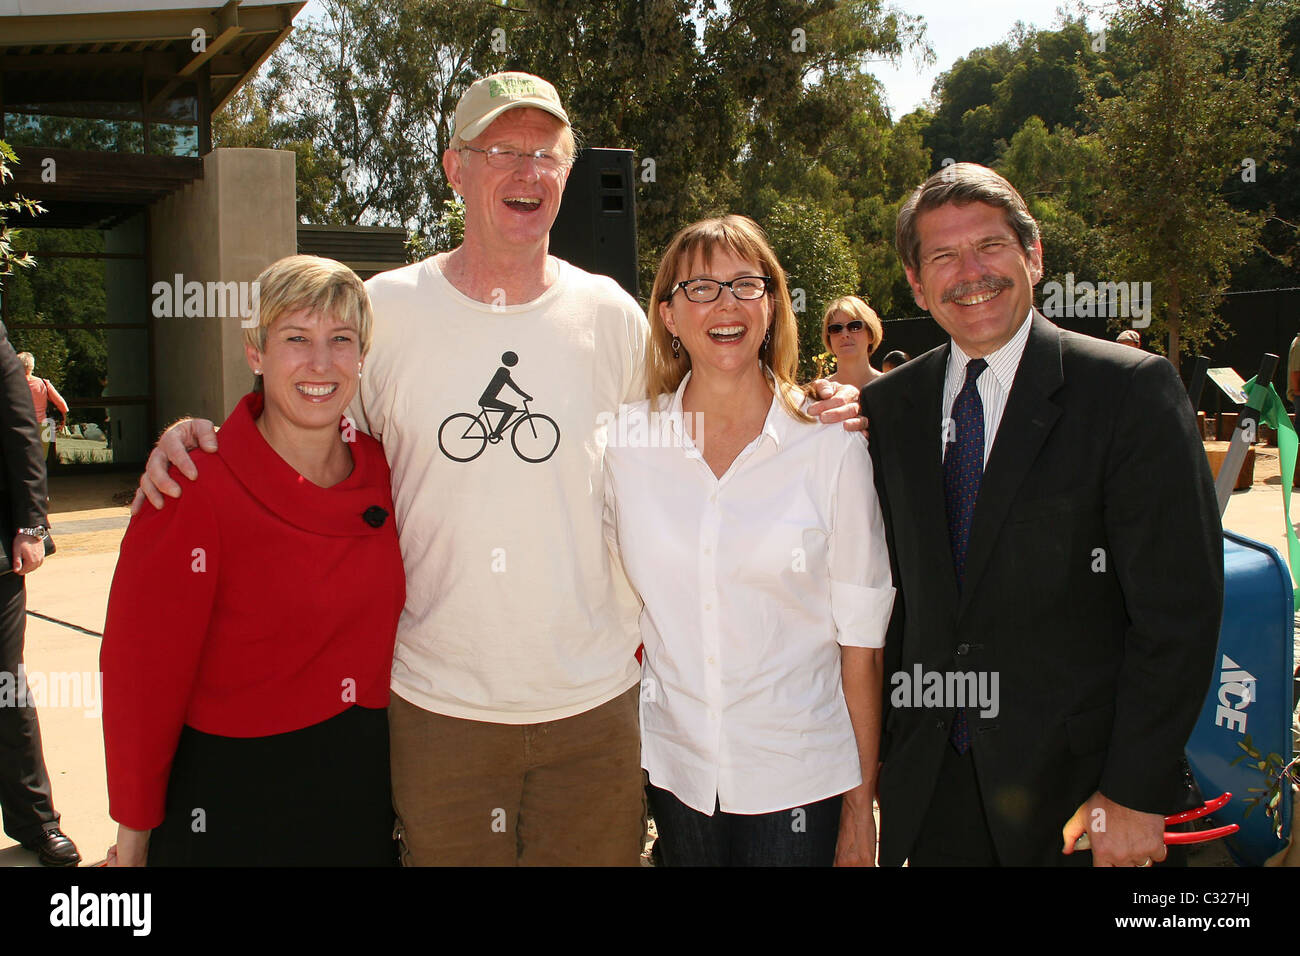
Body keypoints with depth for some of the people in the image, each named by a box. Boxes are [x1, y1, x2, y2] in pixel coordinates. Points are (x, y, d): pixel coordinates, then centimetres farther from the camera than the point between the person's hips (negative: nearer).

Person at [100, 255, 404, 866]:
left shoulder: (383, 469, -3)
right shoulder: (193, 485, -16)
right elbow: (141, 670, -11)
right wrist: (133, 830, -4)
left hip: (366, 788, 4)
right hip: (231, 799, -4)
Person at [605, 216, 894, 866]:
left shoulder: (830, 445, -9)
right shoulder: (627, 439, -4)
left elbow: (859, 634, -7)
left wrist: (862, 804, -5)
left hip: (797, 779, -2)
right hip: (674, 762, 2)